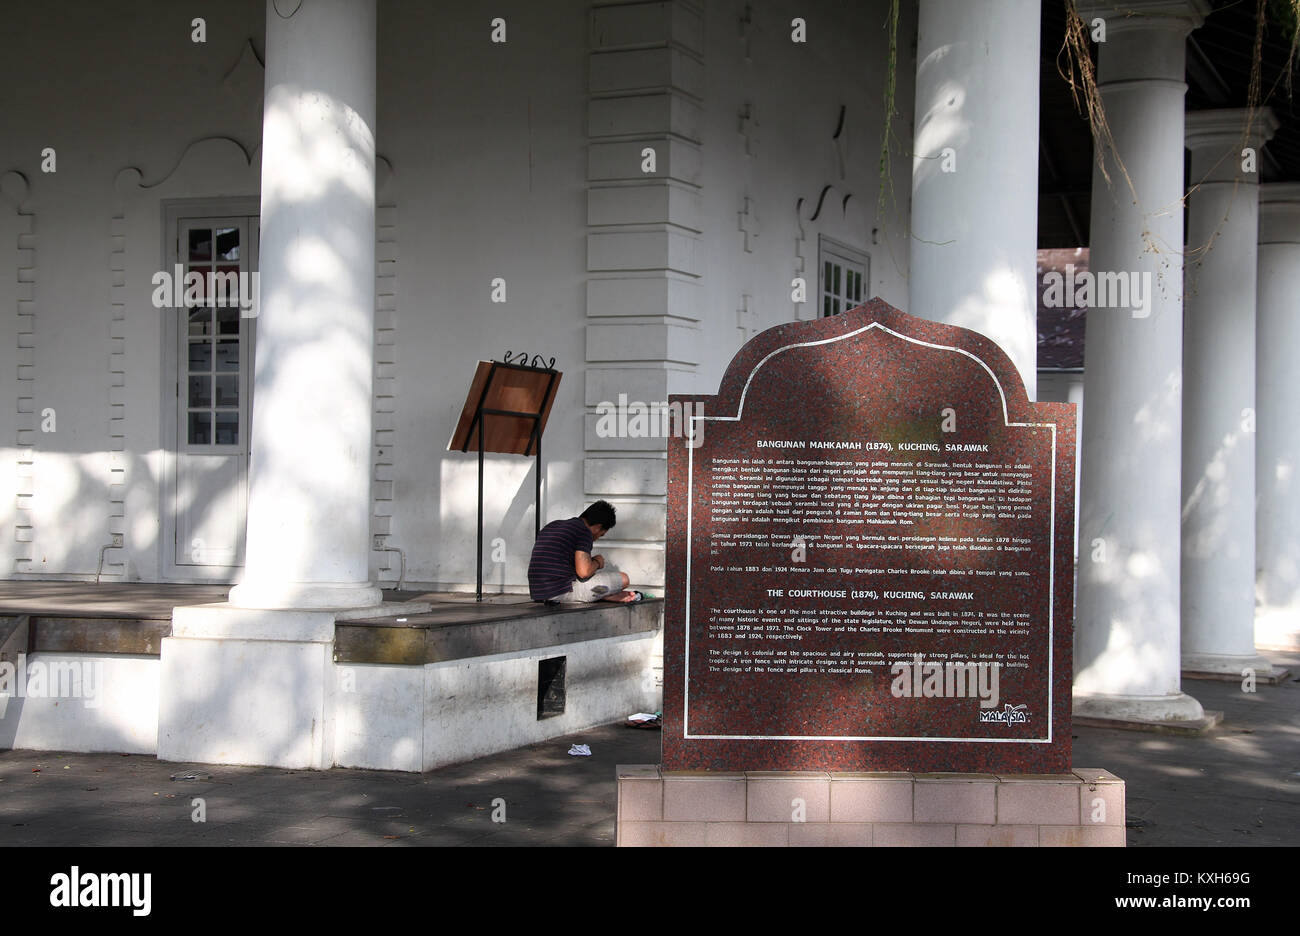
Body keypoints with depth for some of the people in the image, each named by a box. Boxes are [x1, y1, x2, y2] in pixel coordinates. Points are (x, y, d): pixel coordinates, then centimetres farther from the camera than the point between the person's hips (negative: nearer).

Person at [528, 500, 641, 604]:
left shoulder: (552, 525, 17)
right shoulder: (584, 532, -9)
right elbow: (584, 572, -20)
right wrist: (596, 562, 3)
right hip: (563, 593, -9)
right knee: (623, 579, -3)